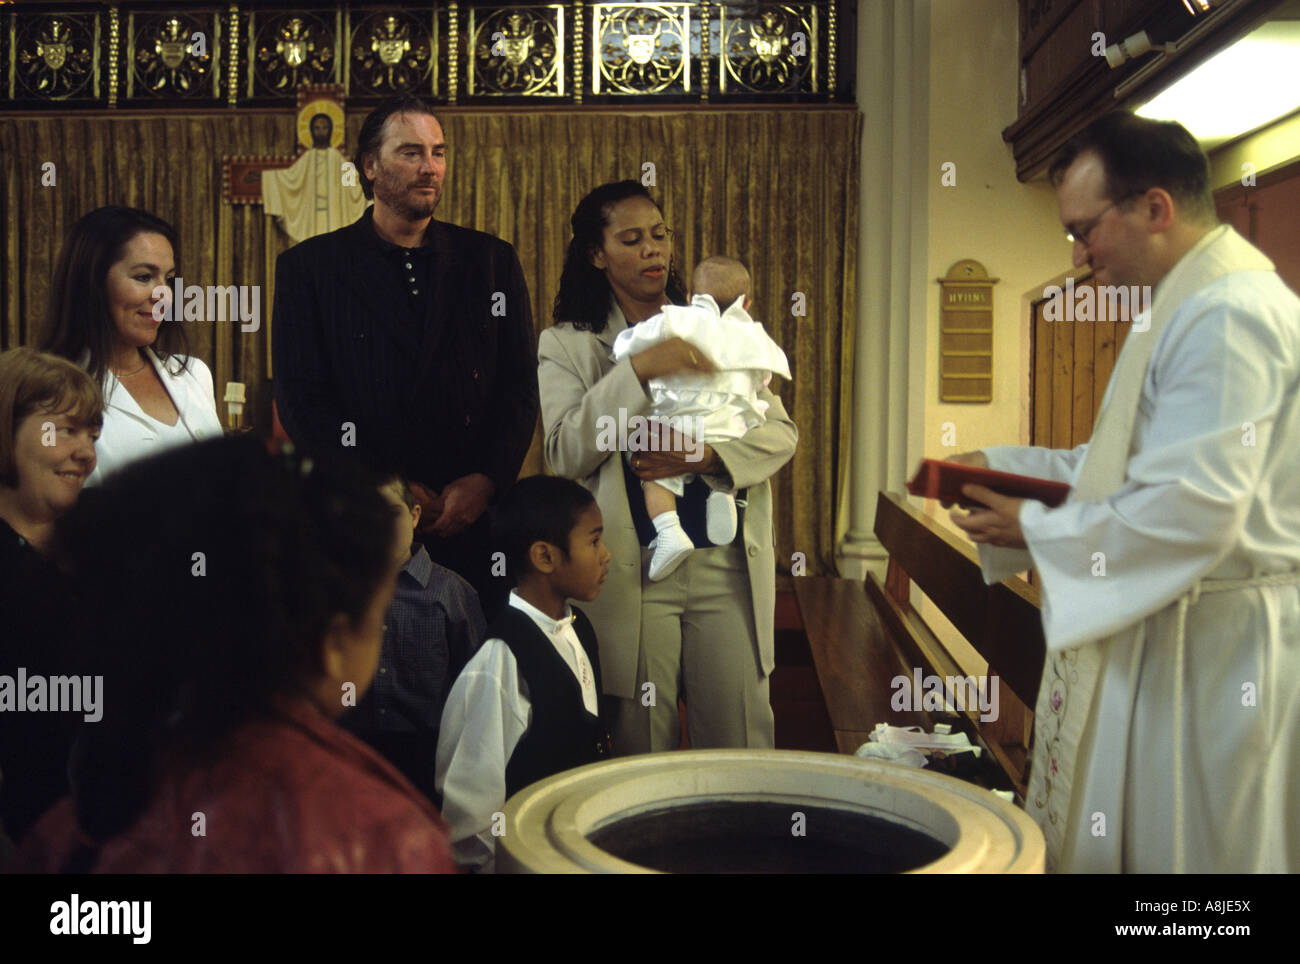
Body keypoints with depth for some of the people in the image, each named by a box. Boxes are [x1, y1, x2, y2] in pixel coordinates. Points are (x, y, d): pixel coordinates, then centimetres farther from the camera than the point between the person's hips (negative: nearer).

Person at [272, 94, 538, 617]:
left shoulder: (491, 261, 12)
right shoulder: (309, 267, 7)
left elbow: (520, 387, 7)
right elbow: (300, 398, -1)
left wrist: (486, 480, -9)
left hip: (473, 518, 2)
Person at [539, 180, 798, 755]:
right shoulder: (566, 345, 5)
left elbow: (779, 433, 7)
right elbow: (565, 453, -10)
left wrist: (708, 453, -12)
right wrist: (638, 370, -18)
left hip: (727, 563, 2)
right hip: (630, 571, -2)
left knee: (741, 742, 6)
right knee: (642, 752, 5)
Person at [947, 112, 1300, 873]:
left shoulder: (1226, 316, -21)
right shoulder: (1191, 304, 14)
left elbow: (1191, 509, -27)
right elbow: (1143, 461, 20)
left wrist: (1034, 528, -15)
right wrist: (1001, 466, 10)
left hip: (1212, 651, -10)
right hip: (1167, 629, 10)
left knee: (1179, 847, 4)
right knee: (1118, 837, 18)